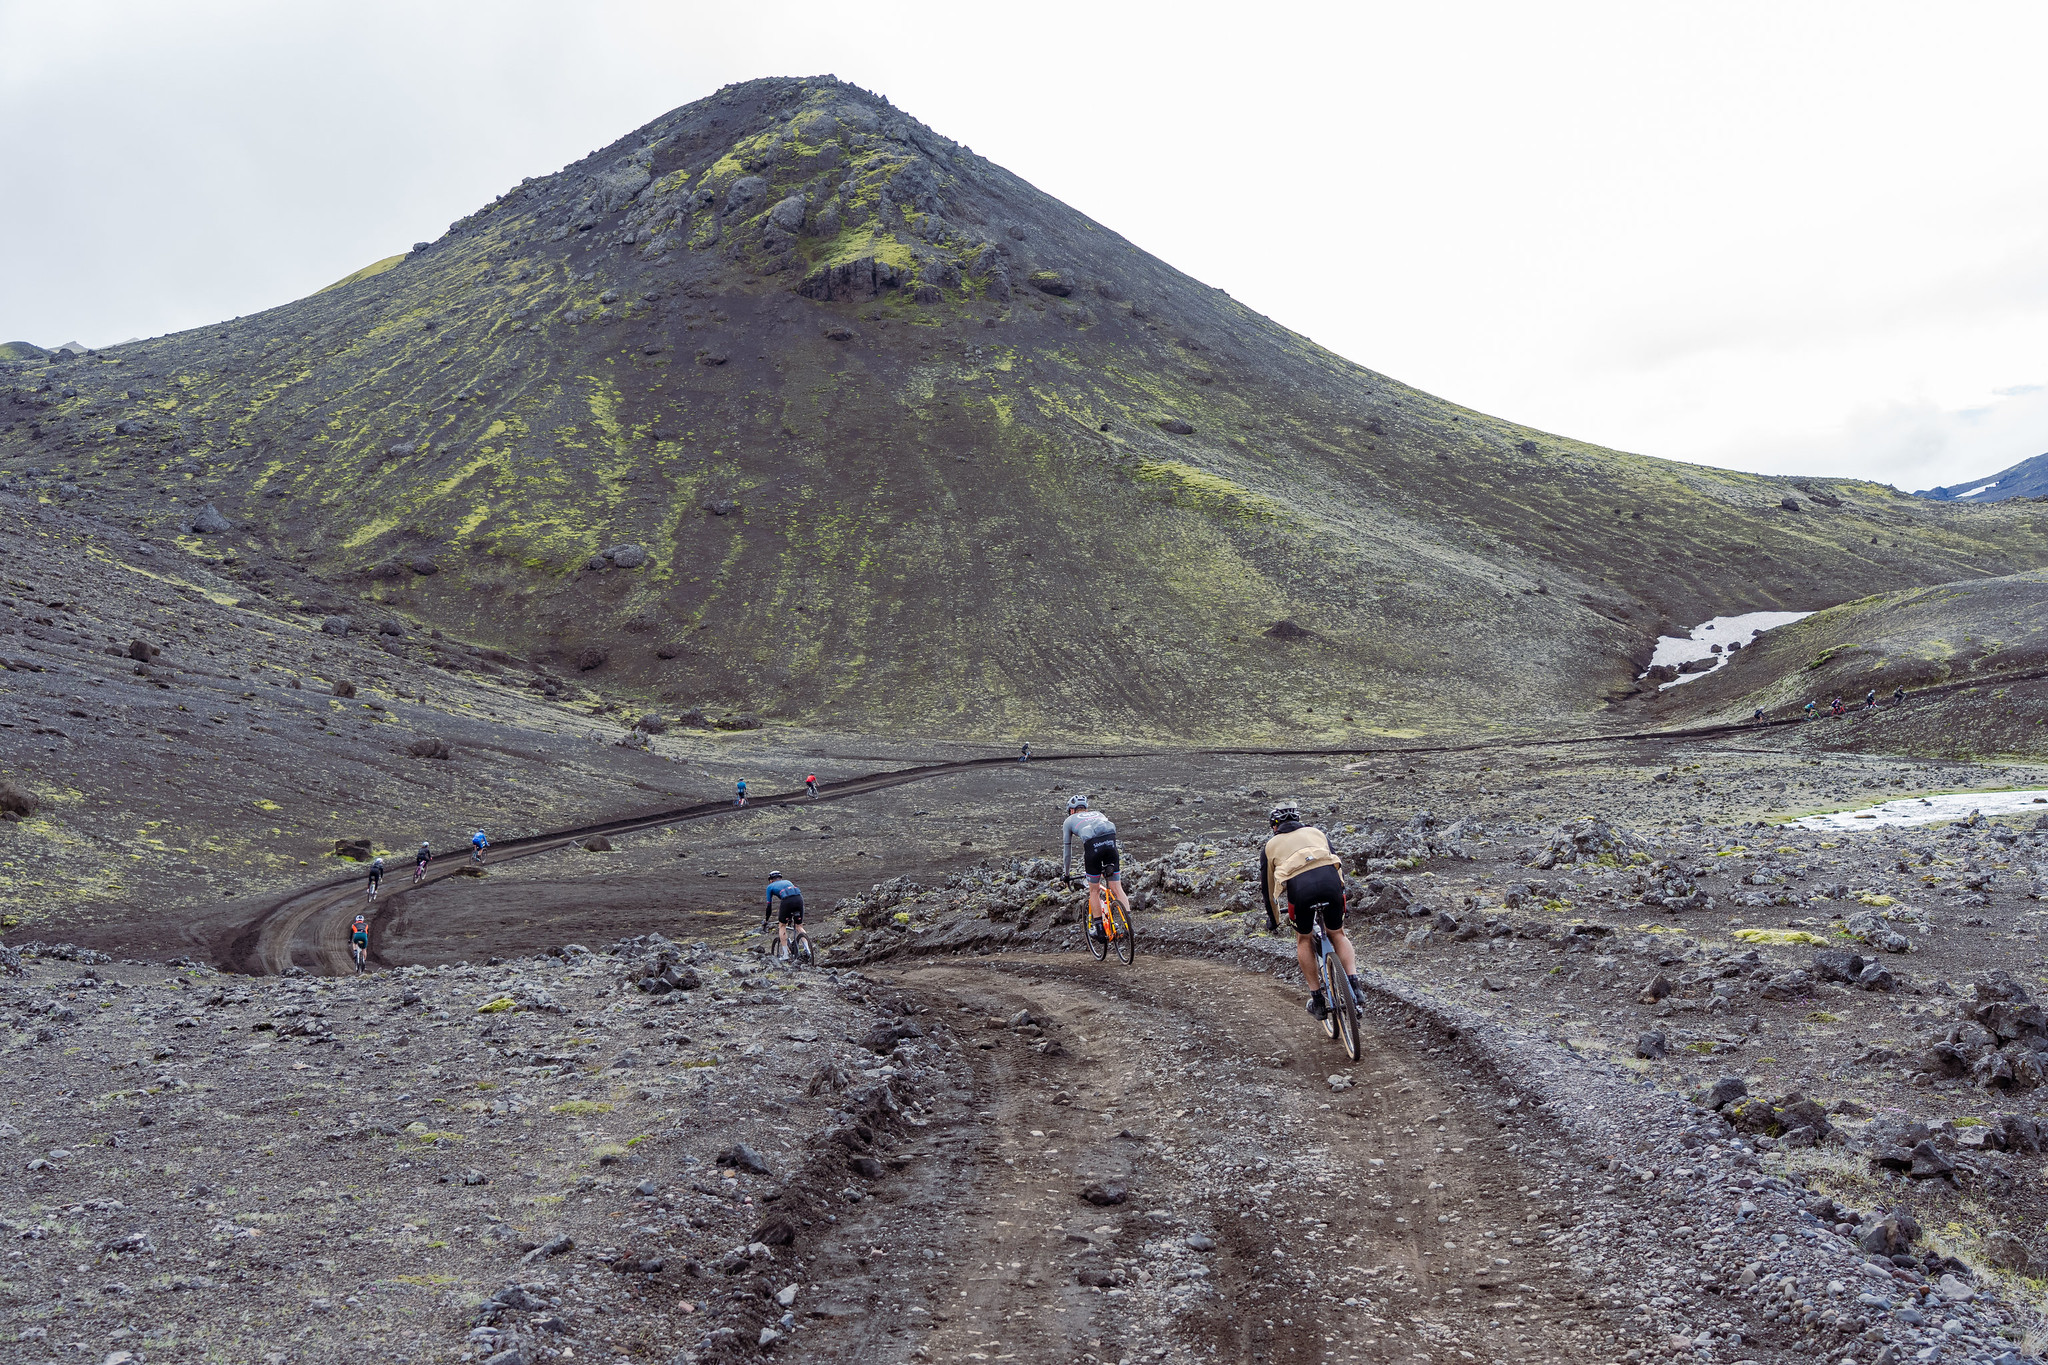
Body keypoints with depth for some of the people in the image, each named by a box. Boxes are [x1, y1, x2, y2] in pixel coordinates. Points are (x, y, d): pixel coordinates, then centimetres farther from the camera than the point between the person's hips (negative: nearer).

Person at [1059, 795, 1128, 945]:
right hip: (1111, 842, 3)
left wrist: (1065, 873, 43)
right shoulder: (1098, 813, 38)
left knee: (1094, 890, 14)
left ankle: (1098, 928, 16)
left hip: (1092, 844, -3)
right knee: (1116, 888, 8)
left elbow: (1067, 849, 32)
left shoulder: (1069, 821, 29)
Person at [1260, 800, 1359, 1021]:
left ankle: (1317, 999, 21)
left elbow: (1267, 887, 34)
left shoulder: (1270, 845, 30)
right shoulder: (1316, 832, 34)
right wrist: (1340, 893, 47)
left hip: (1299, 886, -1)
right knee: (1337, 934, 24)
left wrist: (1272, 919, 47)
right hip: (1331, 880, 1)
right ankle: (1354, 983, 9)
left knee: (1304, 940, 22)